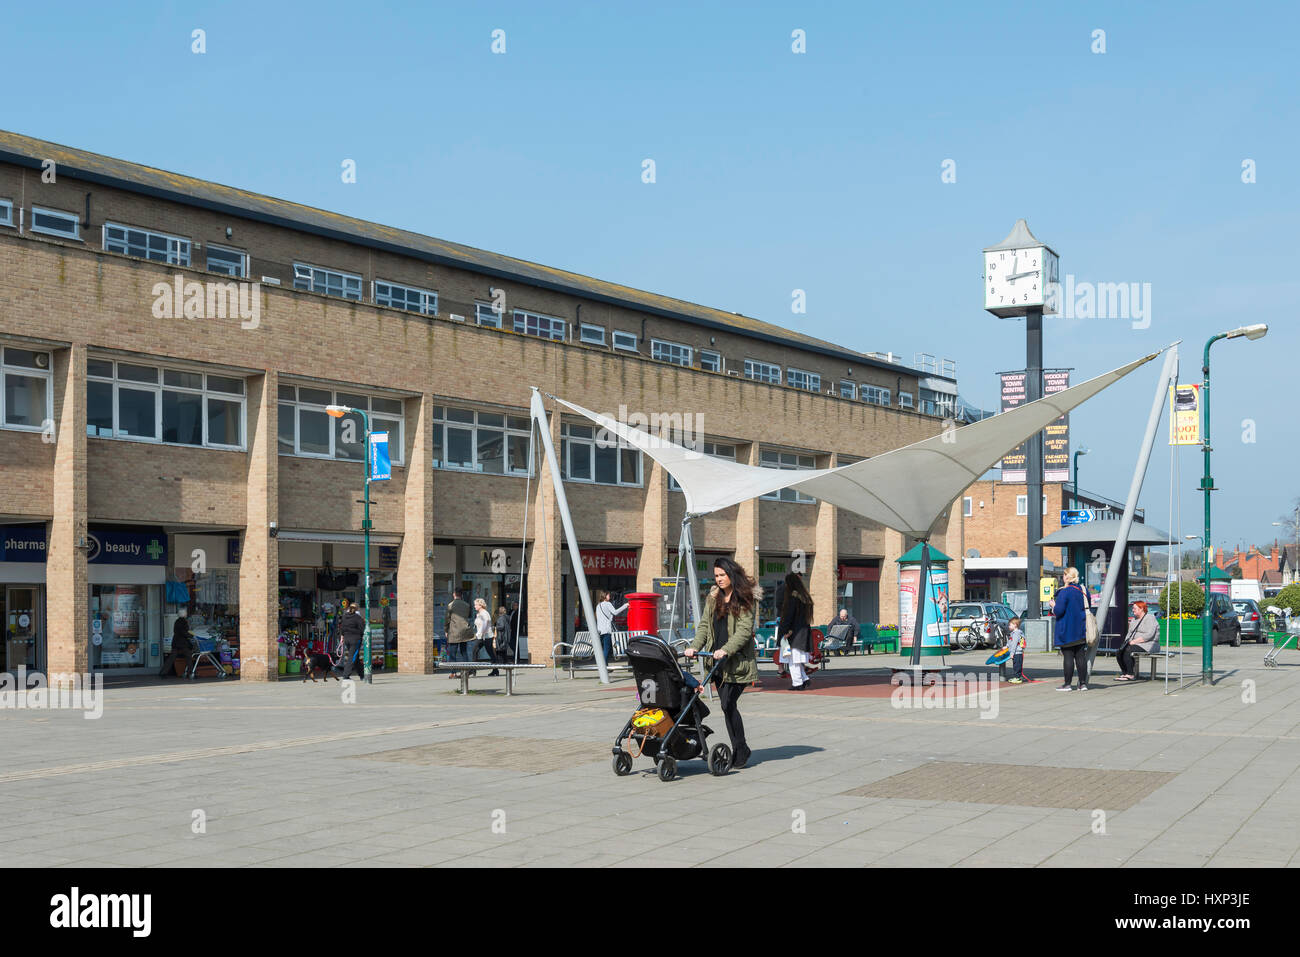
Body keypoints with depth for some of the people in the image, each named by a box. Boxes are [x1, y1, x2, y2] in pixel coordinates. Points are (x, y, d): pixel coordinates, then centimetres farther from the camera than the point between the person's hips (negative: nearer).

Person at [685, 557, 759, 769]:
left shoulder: (746, 599, -4)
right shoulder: (713, 597, 15)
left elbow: (744, 630, -12)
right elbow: (704, 625, 13)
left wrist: (726, 650, -24)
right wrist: (695, 646, -3)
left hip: (737, 661, -6)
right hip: (717, 660, 6)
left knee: (728, 704, -12)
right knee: (727, 706, 5)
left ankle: (740, 751, 1)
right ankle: (739, 750, 13)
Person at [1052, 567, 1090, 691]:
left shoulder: (1064, 592, -14)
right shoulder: (1083, 591, 8)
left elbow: (1058, 611, -18)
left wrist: (1053, 607, 1)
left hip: (1067, 631, -6)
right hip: (1081, 631, 6)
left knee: (1068, 657, -4)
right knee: (1081, 657, 8)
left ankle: (1067, 684, -2)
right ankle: (1083, 683, 8)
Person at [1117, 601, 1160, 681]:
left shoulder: (1149, 618, -8)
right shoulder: (1135, 619, 20)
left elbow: (1149, 635, -20)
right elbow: (1130, 633, 21)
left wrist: (1135, 641, -21)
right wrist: (1127, 641, 0)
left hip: (1148, 645, -8)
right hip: (1136, 644, 8)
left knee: (1127, 651, -31)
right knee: (1120, 651, -18)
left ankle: (1131, 675, -26)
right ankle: (1124, 673, -17)